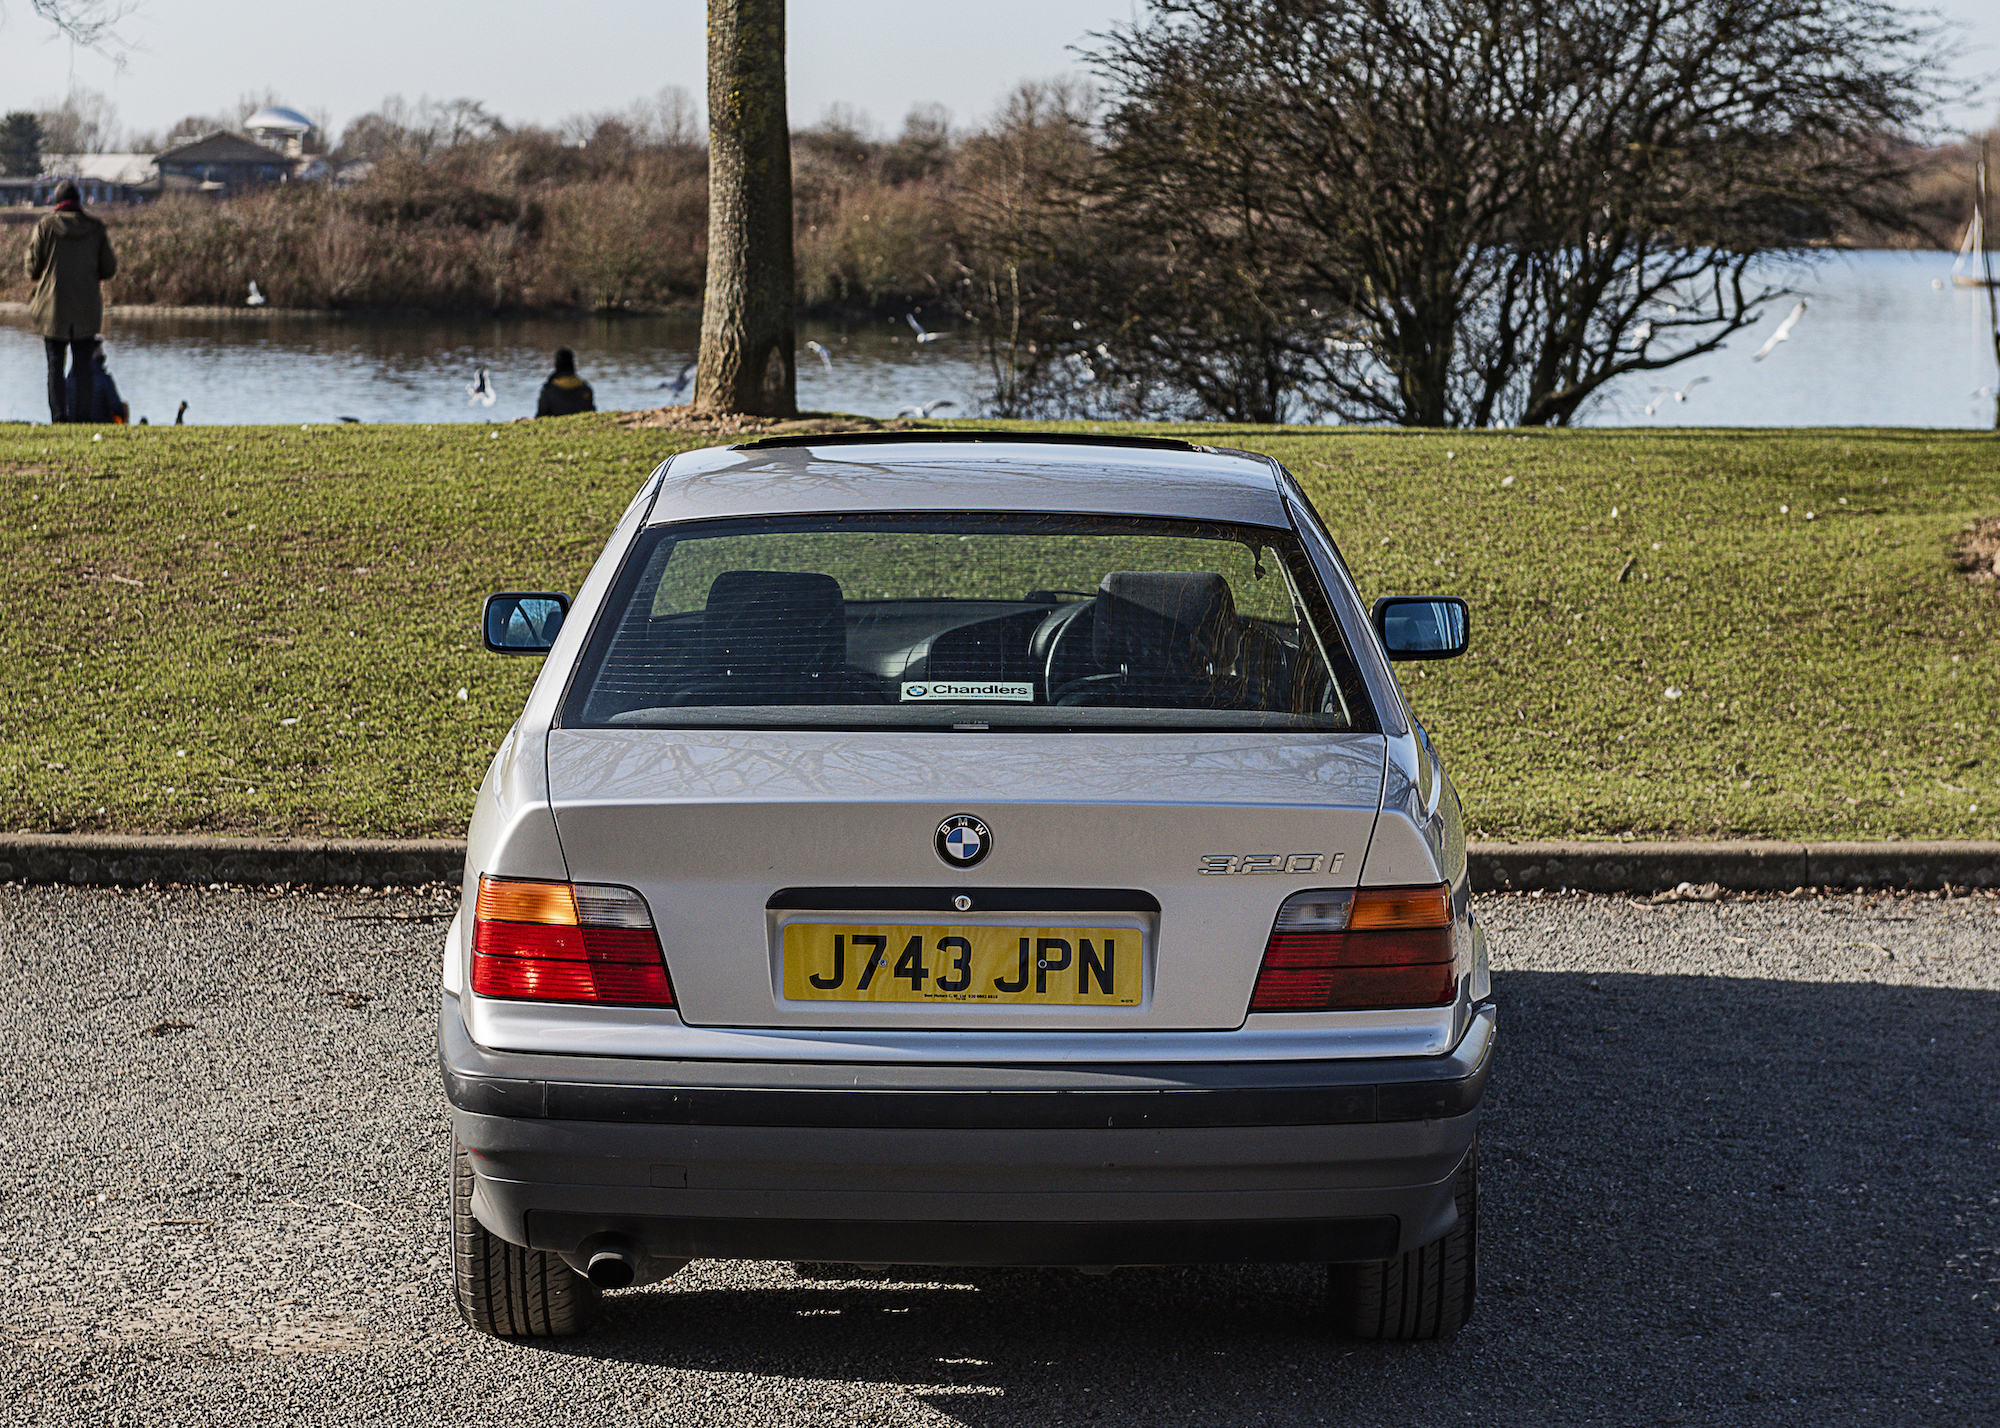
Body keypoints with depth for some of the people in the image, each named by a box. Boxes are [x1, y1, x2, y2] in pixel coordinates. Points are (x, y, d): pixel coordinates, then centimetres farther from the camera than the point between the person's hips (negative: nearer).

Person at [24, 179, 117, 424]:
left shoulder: (46, 226, -4)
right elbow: (109, 267, 4)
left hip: (53, 305, -1)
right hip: (86, 309, 1)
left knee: (55, 365, 3)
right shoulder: (95, 228, 0)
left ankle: (58, 415, -3)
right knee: (82, 365, 7)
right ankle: (82, 415, 3)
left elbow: (33, 264, -2)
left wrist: (36, 279, 20)